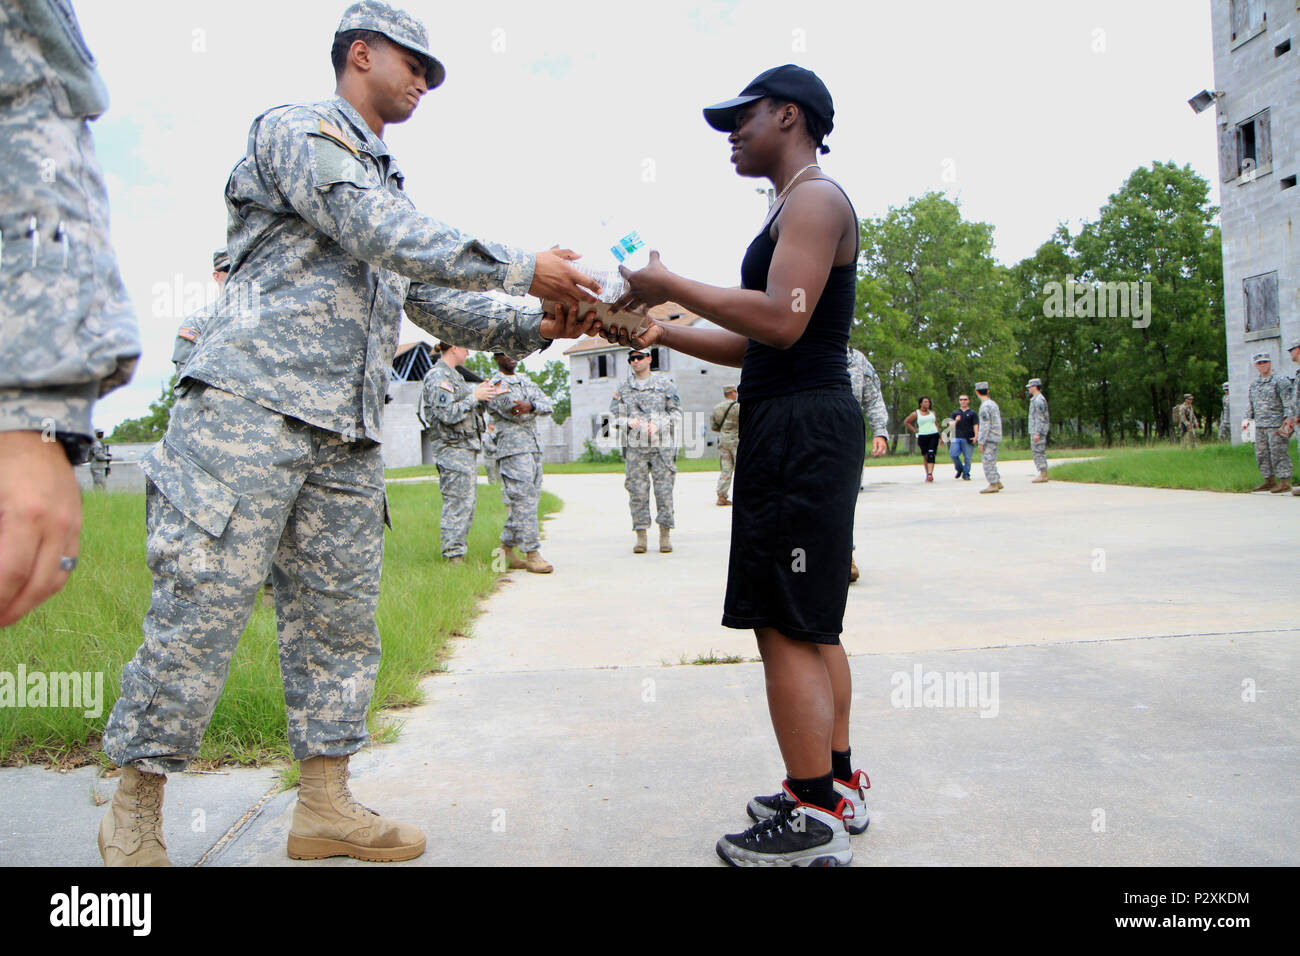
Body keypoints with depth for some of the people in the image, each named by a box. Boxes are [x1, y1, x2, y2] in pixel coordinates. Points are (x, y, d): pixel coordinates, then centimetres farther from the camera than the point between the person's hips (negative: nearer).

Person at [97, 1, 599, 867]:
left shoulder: (390, 189, 26)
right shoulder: (296, 130, 2)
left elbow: (442, 306, 23)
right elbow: (380, 234, -14)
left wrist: (537, 328, 7)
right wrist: (523, 269, -12)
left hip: (349, 437, 8)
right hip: (250, 405, -8)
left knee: (339, 618, 6)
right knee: (201, 606, -7)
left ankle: (326, 805, 15)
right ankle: (134, 813, 7)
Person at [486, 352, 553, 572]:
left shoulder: (526, 381, 21)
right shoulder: (495, 385, -3)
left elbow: (548, 404, 4)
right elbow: (513, 412, -18)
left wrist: (531, 406, -15)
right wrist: (533, 409, -4)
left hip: (534, 448, 8)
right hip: (513, 449, -8)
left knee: (530, 500, 8)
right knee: (524, 500, -11)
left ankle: (507, 547, 18)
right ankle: (532, 554, -9)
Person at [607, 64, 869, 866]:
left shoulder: (815, 199, -7)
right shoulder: (794, 208, 24)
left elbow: (782, 321, -22)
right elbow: (761, 346, 22)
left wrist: (670, 284, -14)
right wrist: (663, 333, 16)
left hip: (800, 430, -11)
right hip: (798, 429, 11)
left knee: (786, 628, -8)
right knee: (813, 626, 15)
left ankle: (813, 823, 0)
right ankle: (838, 787, 26)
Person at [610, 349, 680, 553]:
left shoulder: (665, 382, 9)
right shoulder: (623, 387, 12)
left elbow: (676, 411, 6)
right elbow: (614, 416, 11)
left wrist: (659, 424, -10)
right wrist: (628, 422, -10)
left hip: (661, 444, -1)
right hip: (634, 446, 1)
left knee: (664, 489, -3)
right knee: (637, 491, -1)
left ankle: (665, 533, 5)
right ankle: (641, 534, 5)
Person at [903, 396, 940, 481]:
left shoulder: (932, 412, 14)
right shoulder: (916, 413, 4)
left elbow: (936, 424, 21)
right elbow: (906, 422, 10)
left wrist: (940, 436, 17)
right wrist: (914, 430, 3)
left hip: (934, 435, 1)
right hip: (922, 436, -1)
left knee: (931, 455, -14)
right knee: (925, 456, 6)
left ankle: (930, 474, -23)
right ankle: (927, 474, 18)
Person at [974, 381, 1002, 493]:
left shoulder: (985, 406, -16)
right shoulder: (993, 403, 13)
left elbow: (985, 426, -20)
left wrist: (981, 442, -18)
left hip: (988, 438, -9)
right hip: (995, 437, 9)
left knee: (988, 461, -5)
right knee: (991, 461, 16)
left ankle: (993, 485, -4)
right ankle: (997, 482, 20)